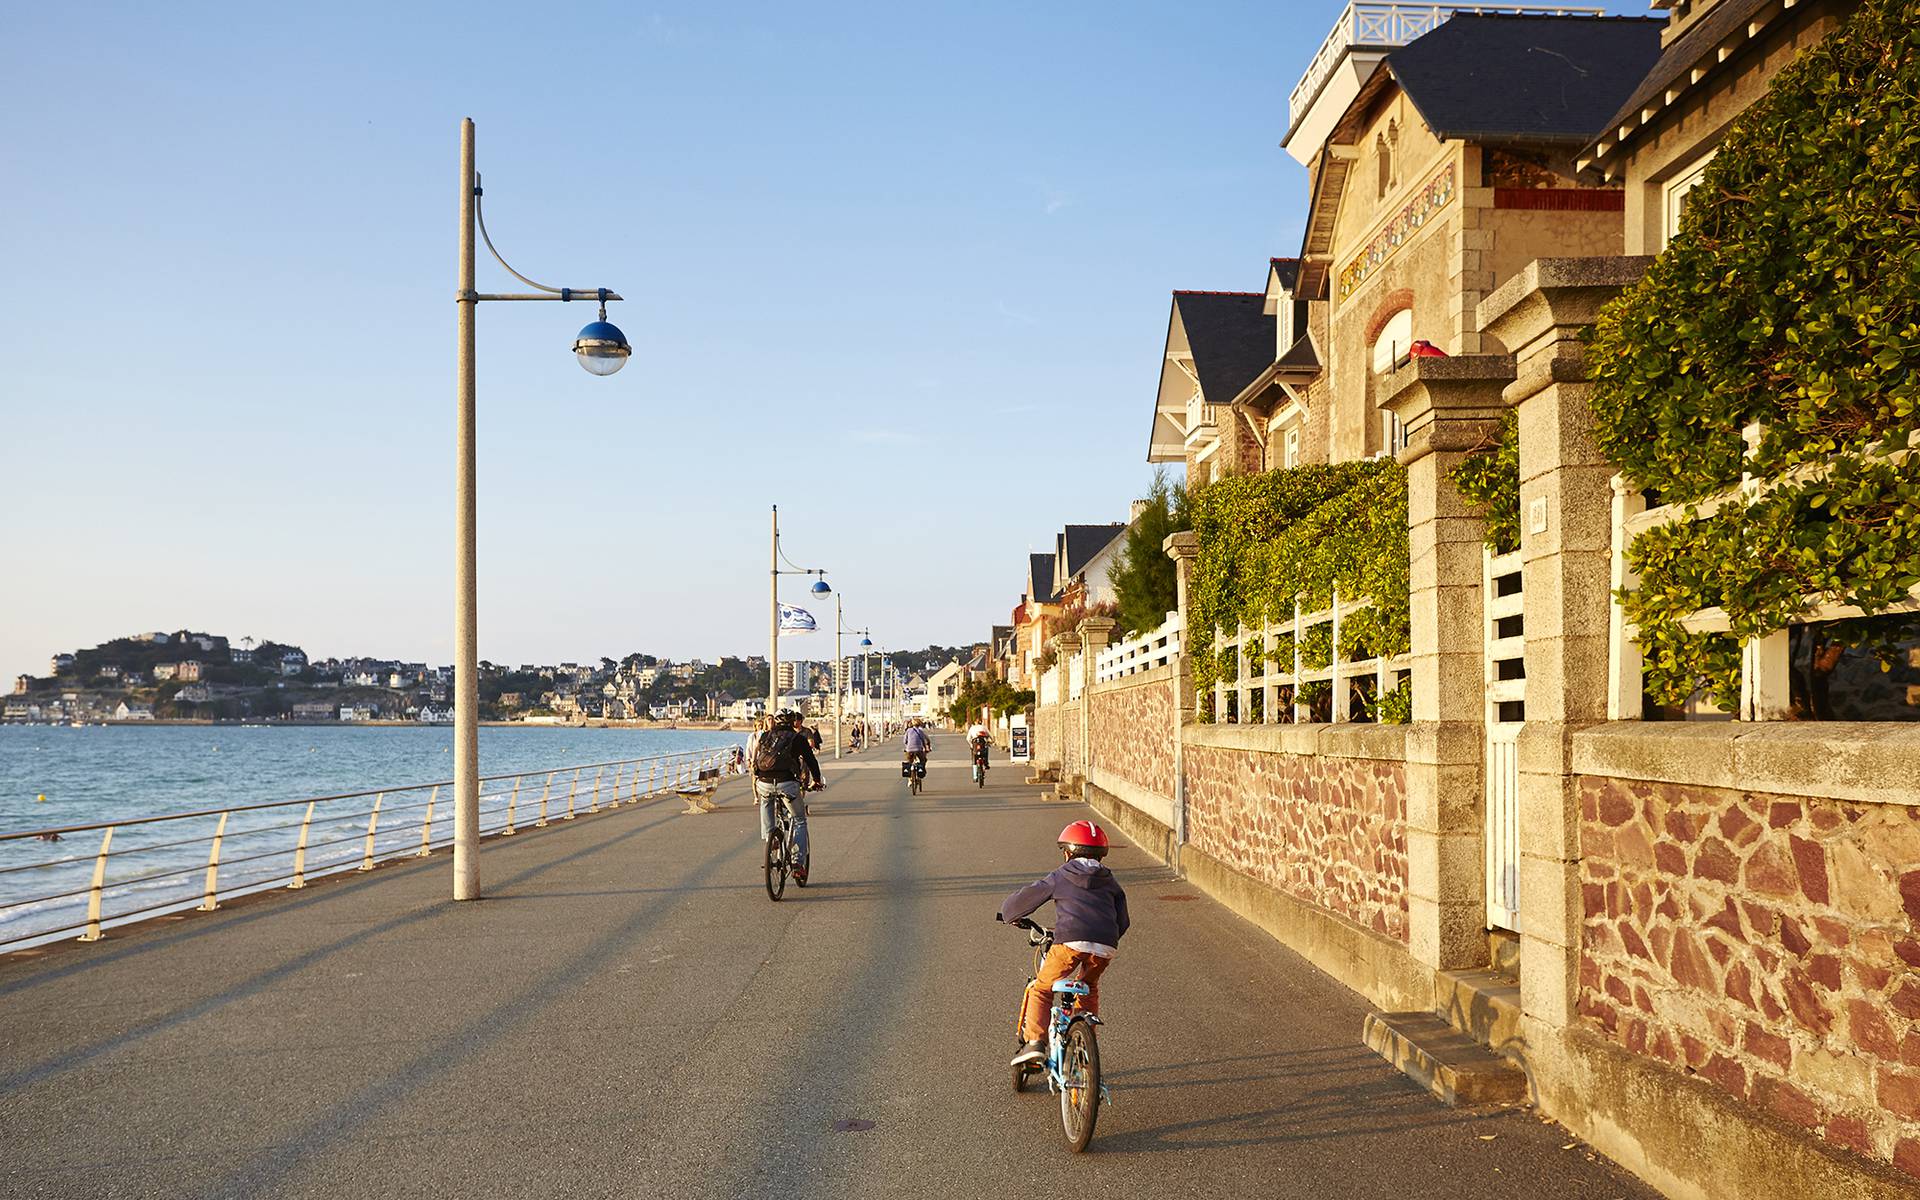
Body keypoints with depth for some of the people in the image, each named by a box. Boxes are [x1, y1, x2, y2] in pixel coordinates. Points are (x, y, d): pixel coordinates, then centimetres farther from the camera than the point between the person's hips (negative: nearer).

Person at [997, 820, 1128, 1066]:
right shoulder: (1110, 883, 25)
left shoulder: (1059, 878, 16)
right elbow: (1122, 922, 25)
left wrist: (1009, 914, 37)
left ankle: (1034, 1041, -6)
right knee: (1089, 988, 29)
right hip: (1106, 947, 4)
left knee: (1040, 990, 9)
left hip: (1071, 942, -4)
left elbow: (1025, 897, 18)